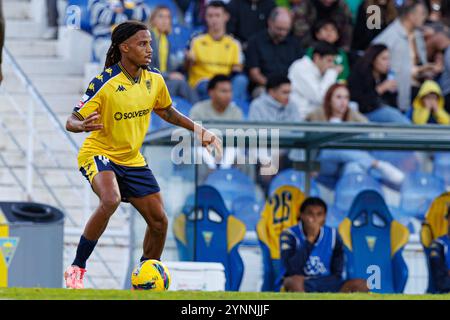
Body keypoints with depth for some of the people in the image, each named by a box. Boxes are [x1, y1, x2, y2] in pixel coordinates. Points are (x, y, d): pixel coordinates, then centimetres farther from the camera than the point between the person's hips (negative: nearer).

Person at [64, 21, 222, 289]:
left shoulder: (154, 79, -2)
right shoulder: (104, 83, -20)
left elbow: (166, 111, 18)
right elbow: (72, 121, -17)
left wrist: (199, 130, 10)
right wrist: (84, 125, -41)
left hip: (132, 160, 6)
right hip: (99, 154, -6)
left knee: (159, 221, 4)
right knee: (110, 200, -35)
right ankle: (76, 269, -23)